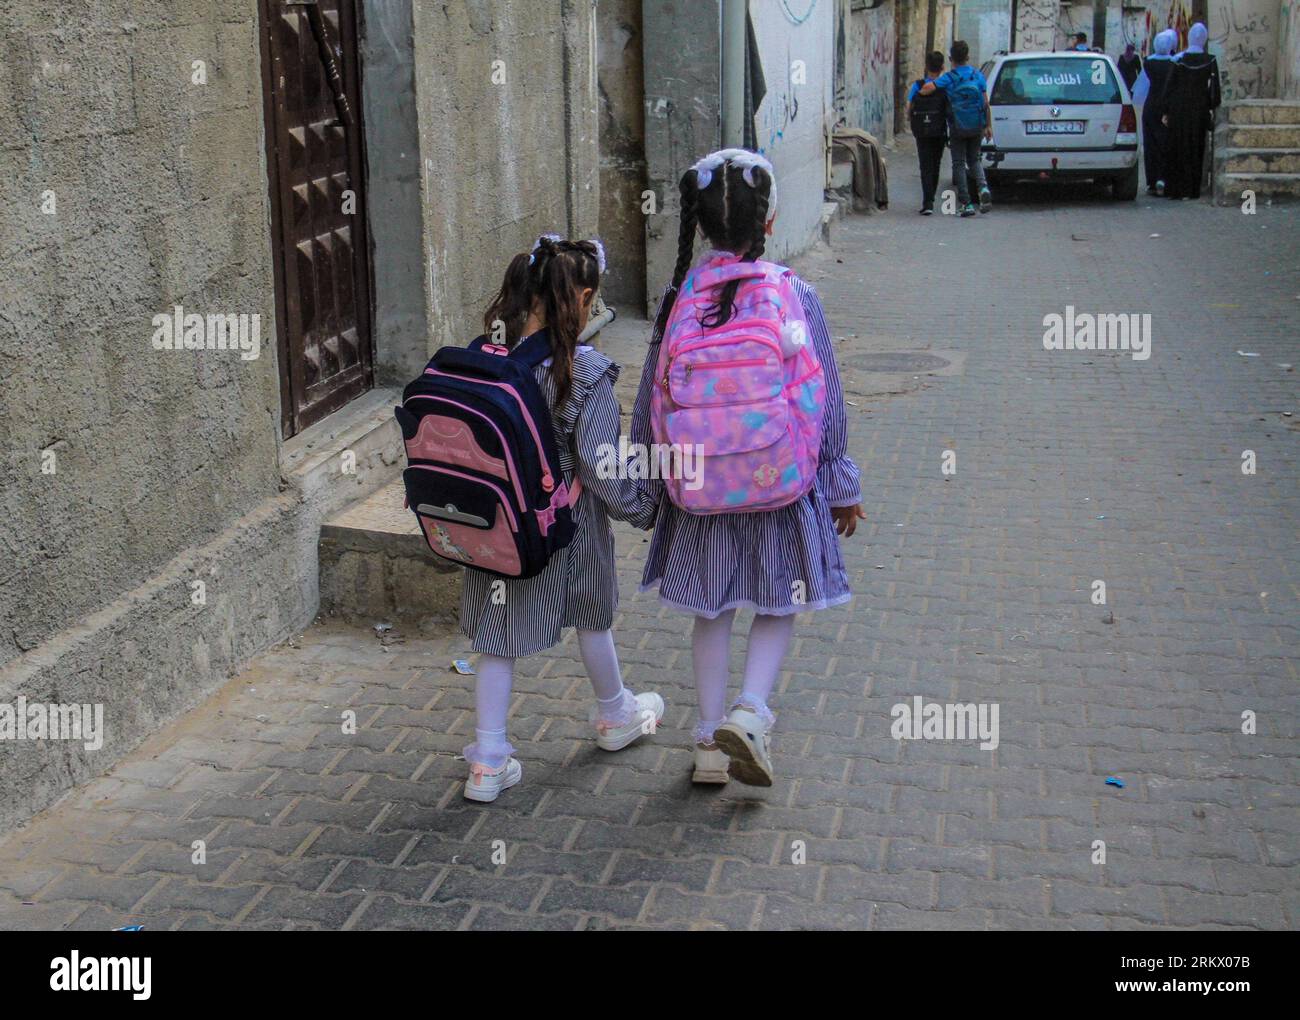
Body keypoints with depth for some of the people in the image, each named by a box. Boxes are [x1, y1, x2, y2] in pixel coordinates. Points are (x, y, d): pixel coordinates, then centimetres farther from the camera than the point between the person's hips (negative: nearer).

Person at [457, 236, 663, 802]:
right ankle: (616, 716, 45)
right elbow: (601, 468, -20)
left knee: (498, 631, 14)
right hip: (568, 525, -3)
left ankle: (488, 763, 16)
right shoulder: (585, 373, -23)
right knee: (592, 616, 22)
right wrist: (646, 508, -3)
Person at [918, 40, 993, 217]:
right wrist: (988, 126, 9)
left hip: (957, 128, -3)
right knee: (974, 159, 19)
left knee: (959, 164, 5)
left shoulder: (948, 78, -9)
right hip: (976, 127, 3)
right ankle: (983, 188, -8)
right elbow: (985, 103, 2)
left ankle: (966, 204, -2)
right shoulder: (978, 76, 3)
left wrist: (918, 92, -3)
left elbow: (927, 88, -25)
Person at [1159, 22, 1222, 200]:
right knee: (1195, 150, 6)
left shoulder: (1179, 60, -5)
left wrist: (1165, 112, 1)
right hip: (1199, 110, 0)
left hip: (1178, 111, 0)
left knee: (1177, 149, 7)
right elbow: (1214, 88, -2)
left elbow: (1169, 86, -3)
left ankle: (1174, 188, 6)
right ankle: (1191, 189, 5)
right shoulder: (1210, 61, -4)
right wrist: (1212, 108, 10)